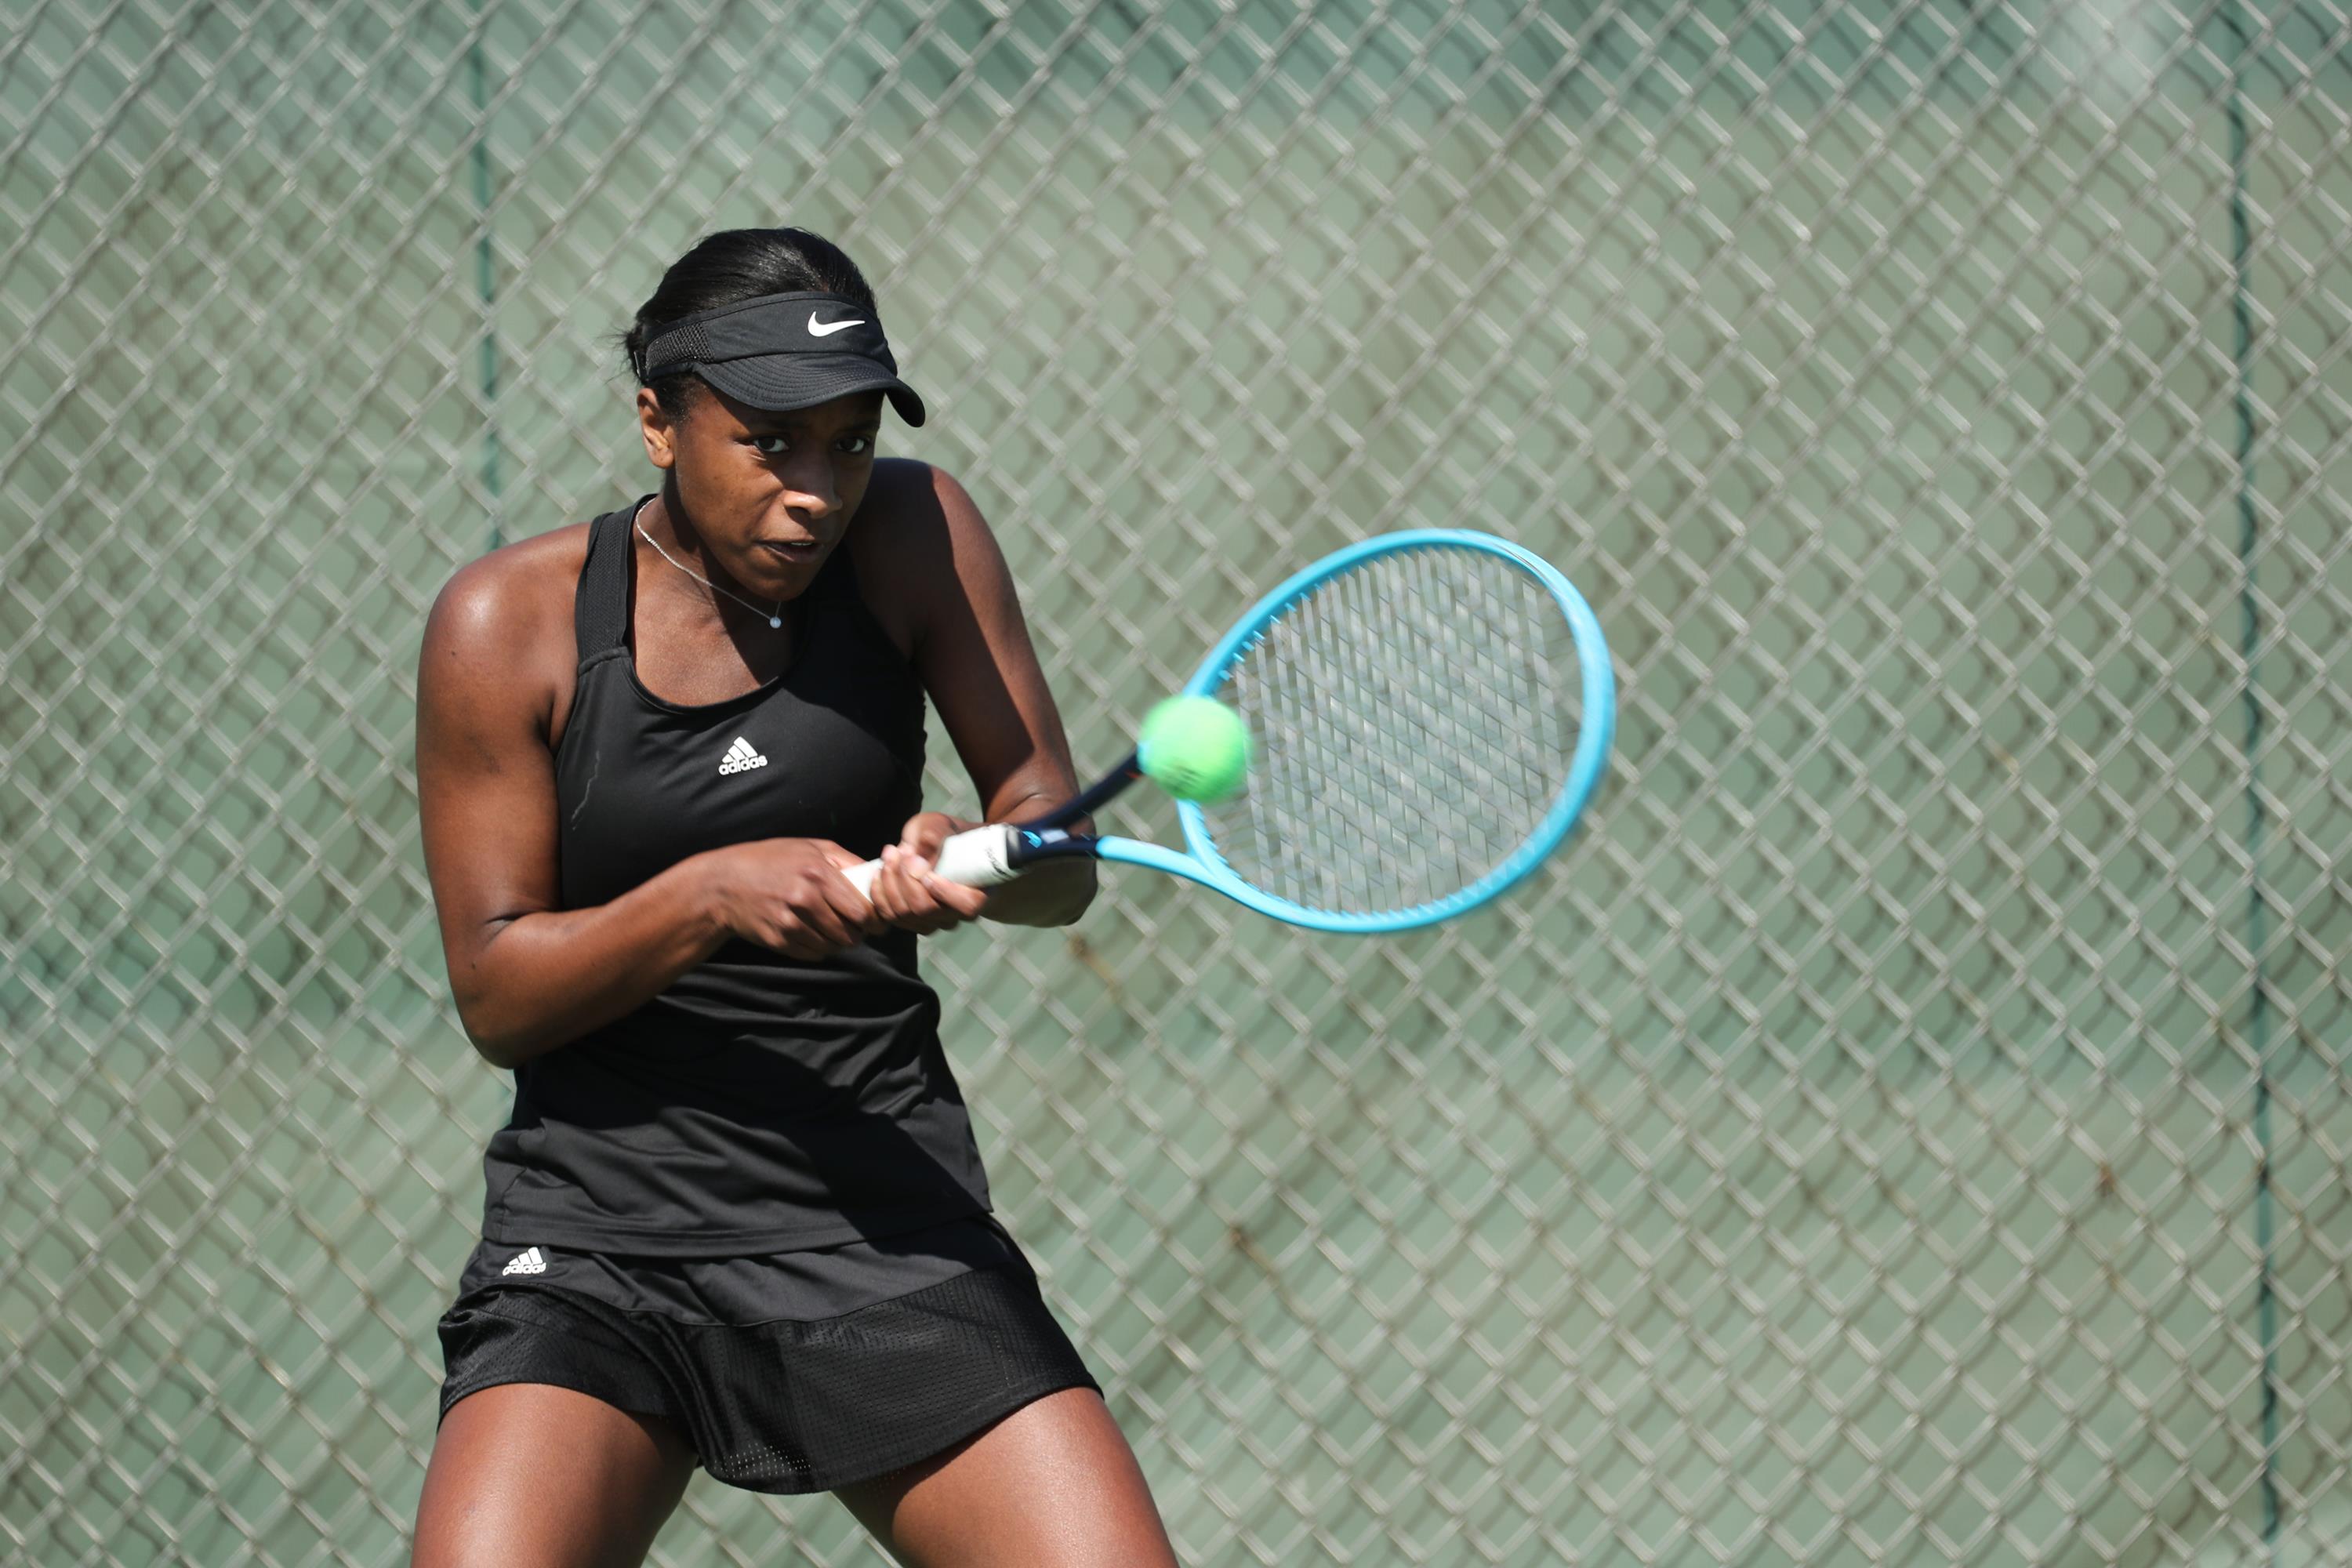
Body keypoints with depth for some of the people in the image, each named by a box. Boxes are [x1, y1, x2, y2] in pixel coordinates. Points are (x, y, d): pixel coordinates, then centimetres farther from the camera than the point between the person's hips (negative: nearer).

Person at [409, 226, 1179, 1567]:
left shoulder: (910, 538, 1)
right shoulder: (511, 623, -3)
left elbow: (1061, 855, -2)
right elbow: (494, 991, -5)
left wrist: (971, 869, -25)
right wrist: (711, 894, -21)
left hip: (890, 1235, 2)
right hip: (601, 1243, -2)